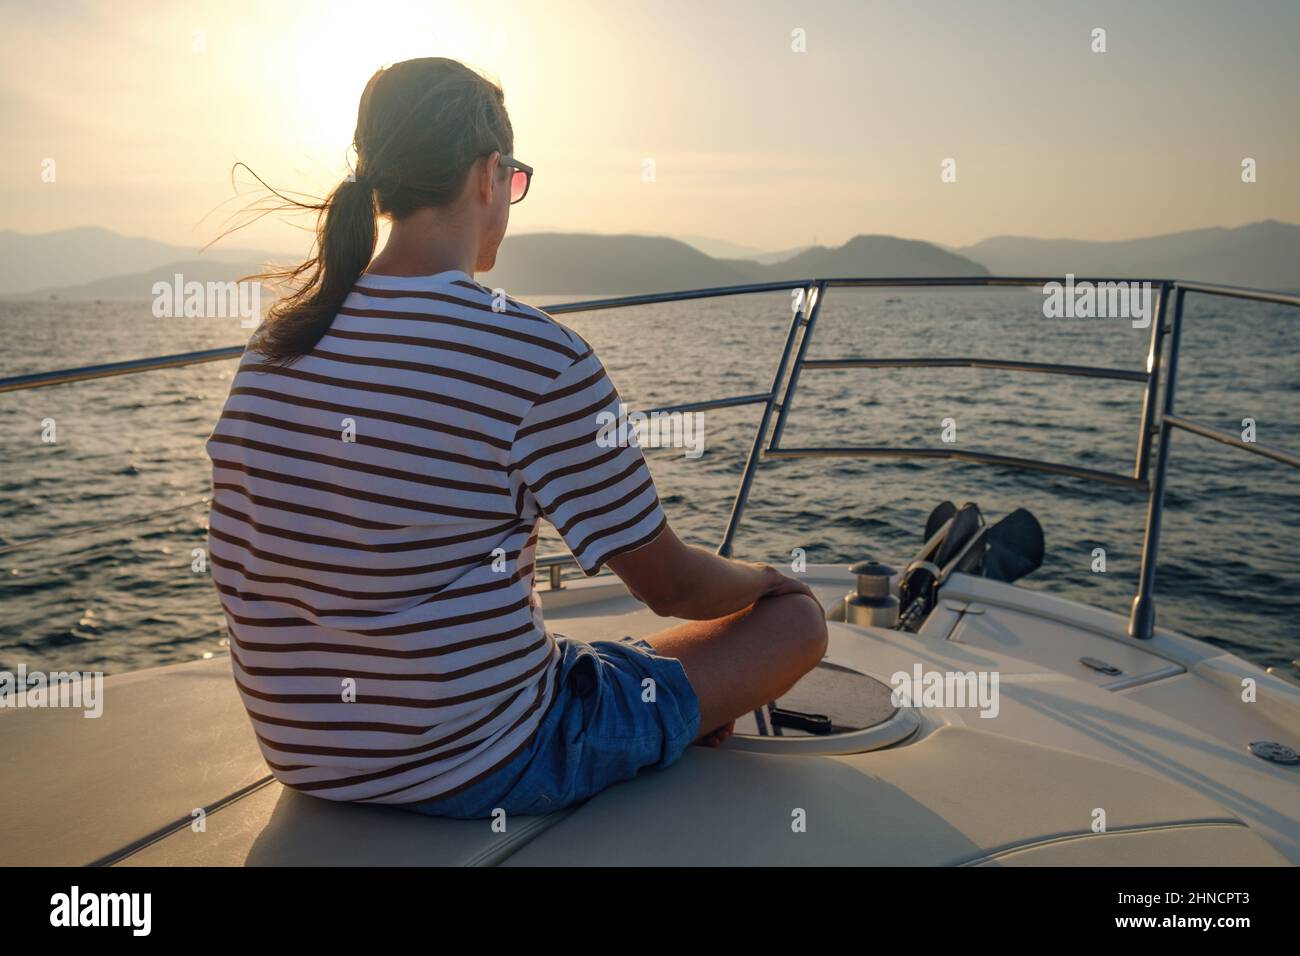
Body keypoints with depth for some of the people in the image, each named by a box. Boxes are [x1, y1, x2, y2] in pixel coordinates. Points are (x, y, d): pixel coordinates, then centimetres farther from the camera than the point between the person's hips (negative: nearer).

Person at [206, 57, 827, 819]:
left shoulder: (278, 342, -1)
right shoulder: (538, 356, -21)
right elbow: (669, 585, -13)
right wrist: (762, 578, 11)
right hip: (477, 769, -7)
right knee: (799, 617, 7)